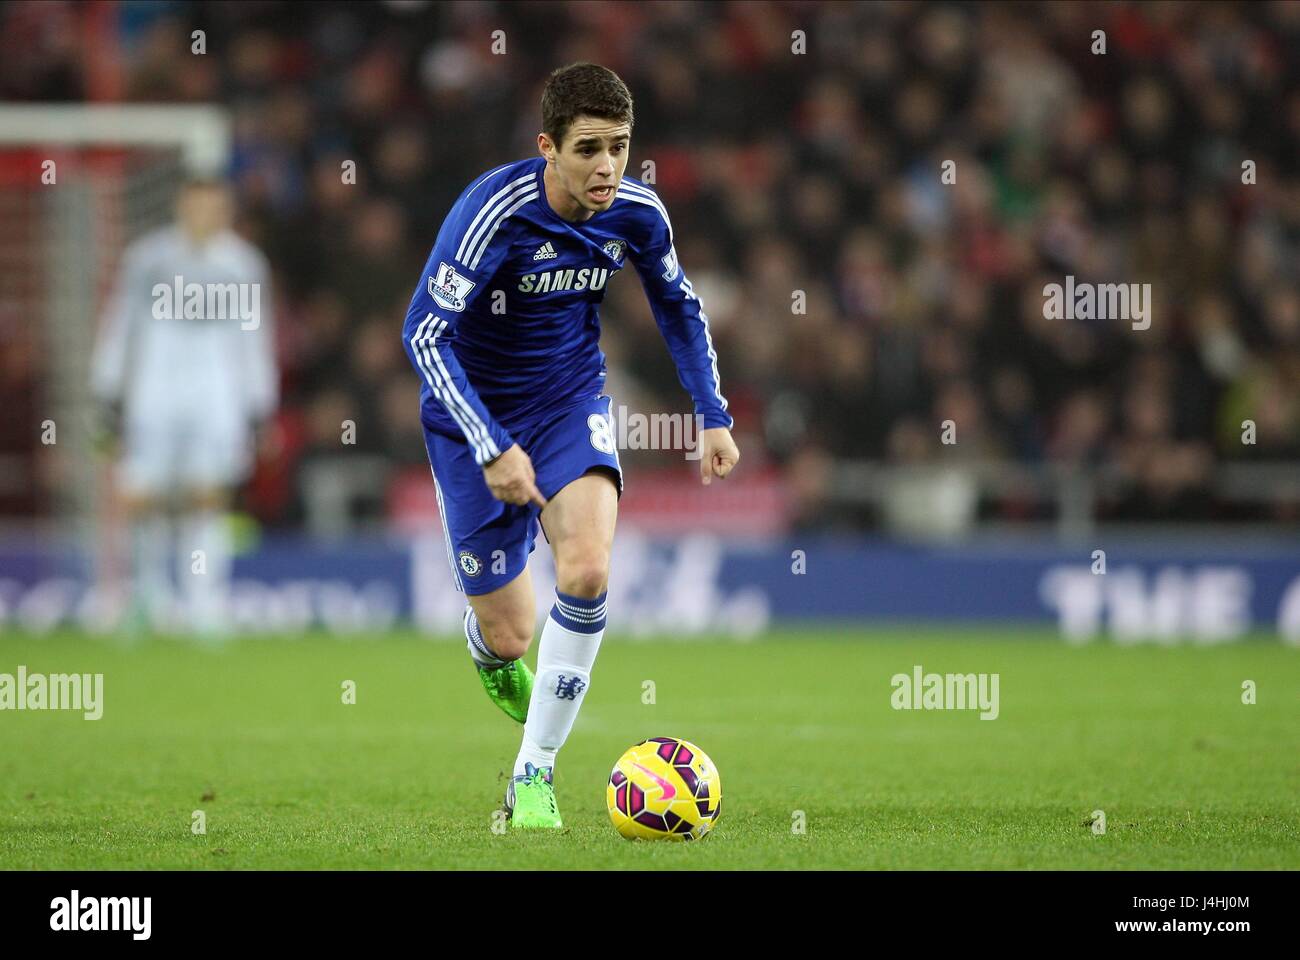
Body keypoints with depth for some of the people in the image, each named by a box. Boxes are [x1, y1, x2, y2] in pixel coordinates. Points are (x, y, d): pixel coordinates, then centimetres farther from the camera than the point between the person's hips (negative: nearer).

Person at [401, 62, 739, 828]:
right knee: (510, 637, 2)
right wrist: (491, 450, -32)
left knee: (588, 573, -26)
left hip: (571, 405, 3)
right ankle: (487, 643, 45)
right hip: (477, 419, -3)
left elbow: (679, 305, 10)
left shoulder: (638, 213, -11)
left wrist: (714, 416, 6)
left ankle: (534, 776, -12)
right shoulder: (494, 212, -26)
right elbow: (424, 332, -26)